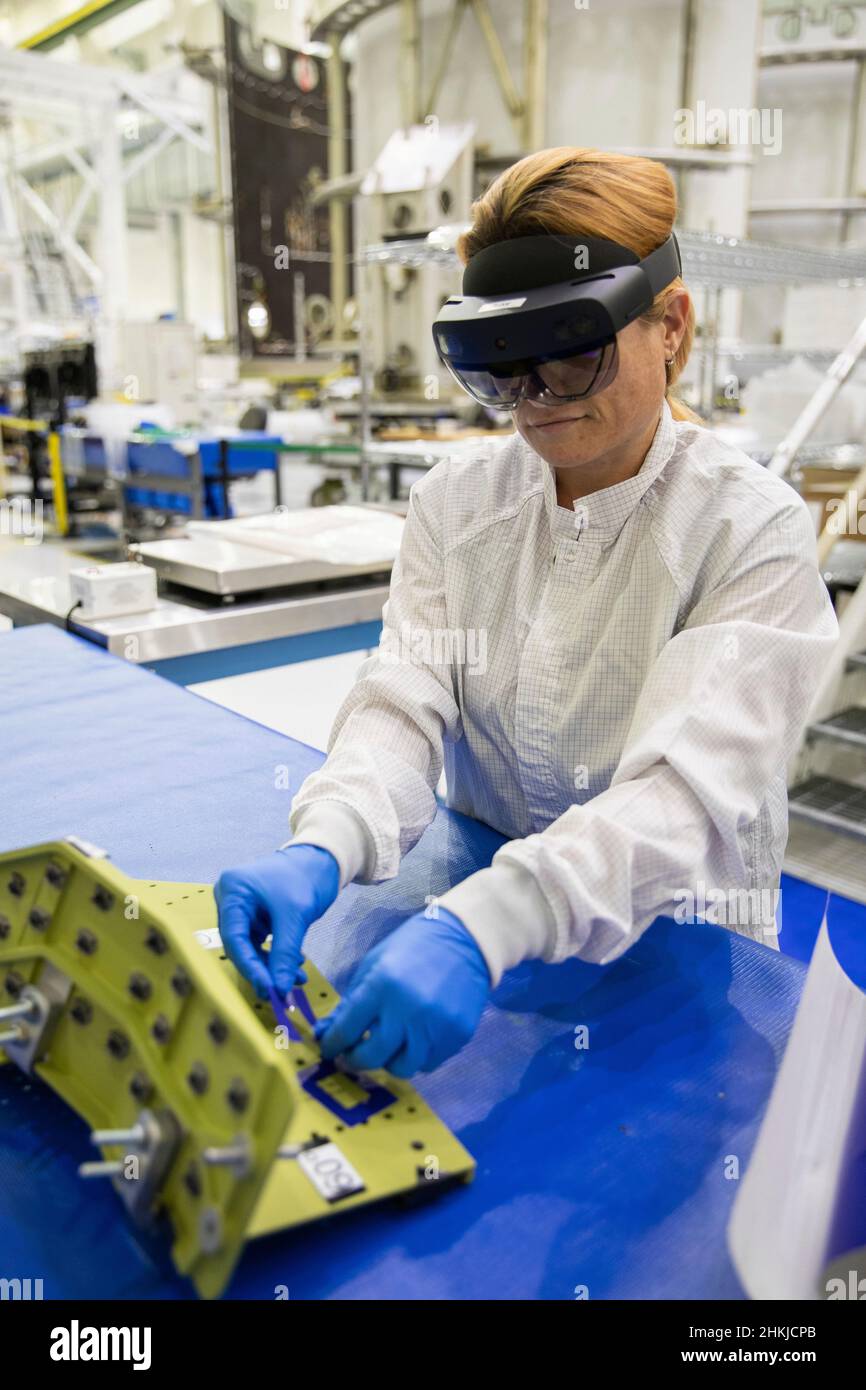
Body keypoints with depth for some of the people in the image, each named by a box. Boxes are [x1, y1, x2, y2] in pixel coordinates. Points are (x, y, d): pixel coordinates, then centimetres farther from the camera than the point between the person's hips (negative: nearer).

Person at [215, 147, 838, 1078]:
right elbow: (404, 701, -11)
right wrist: (320, 849, -31)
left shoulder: (753, 529, -12)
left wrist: (480, 928, -39)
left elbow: (692, 788, -24)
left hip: (674, 958, -2)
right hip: (475, 911, 3)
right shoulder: (454, 502, 1)